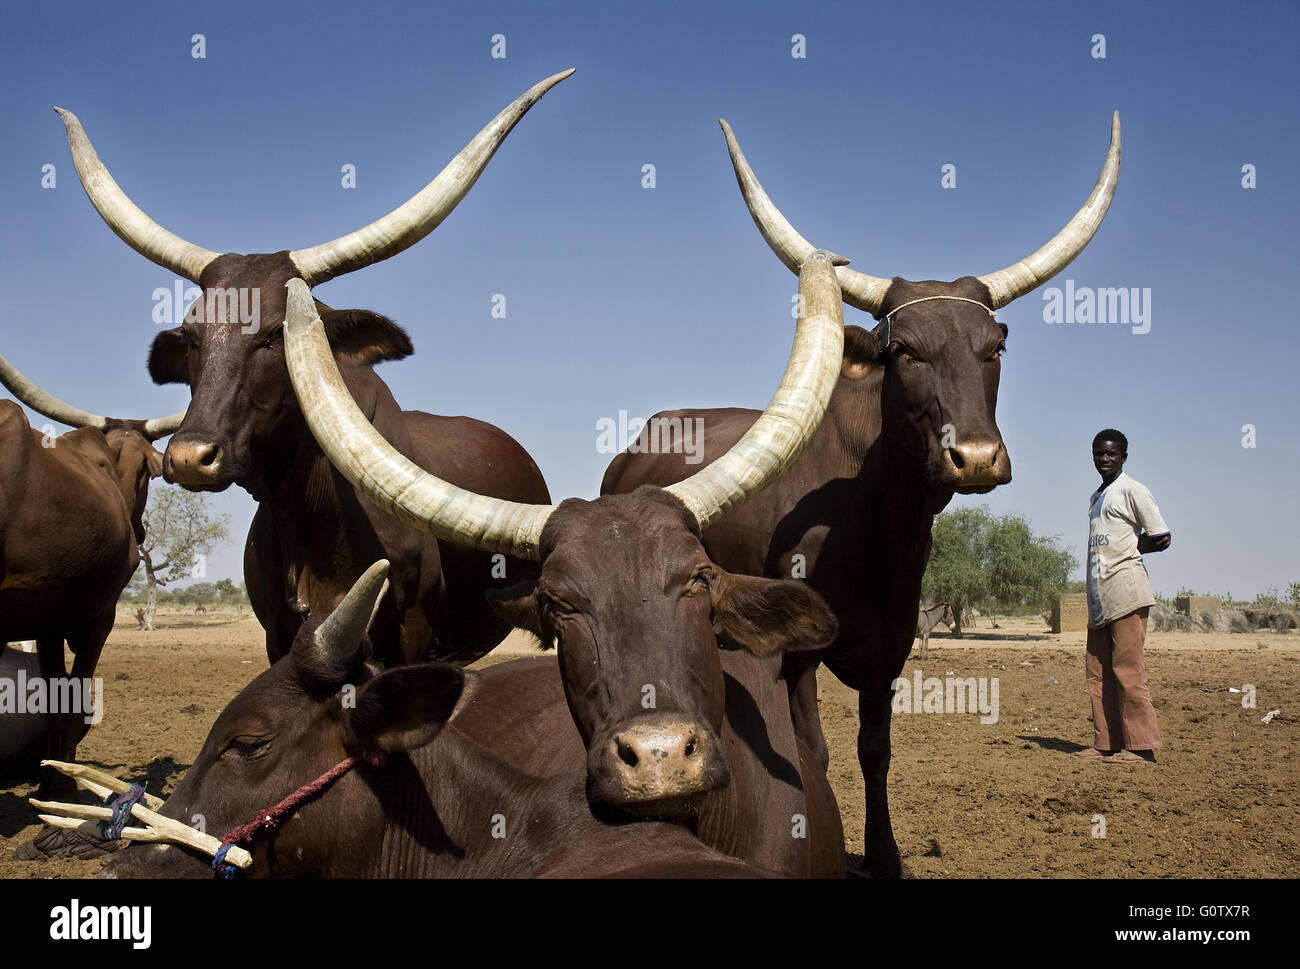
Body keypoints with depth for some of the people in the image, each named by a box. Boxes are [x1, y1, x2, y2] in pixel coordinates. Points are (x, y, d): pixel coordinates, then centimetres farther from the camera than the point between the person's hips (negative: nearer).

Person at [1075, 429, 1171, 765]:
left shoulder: (1132, 491, -3)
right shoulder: (1096, 498, 21)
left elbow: (1162, 538, -6)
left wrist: (1128, 548, 1)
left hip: (1125, 590, -9)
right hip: (1098, 596, 9)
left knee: (1127, 668, -11)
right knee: (1098, 671, 7)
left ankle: (1141, 747, -10)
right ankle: (1106, 744, 11)